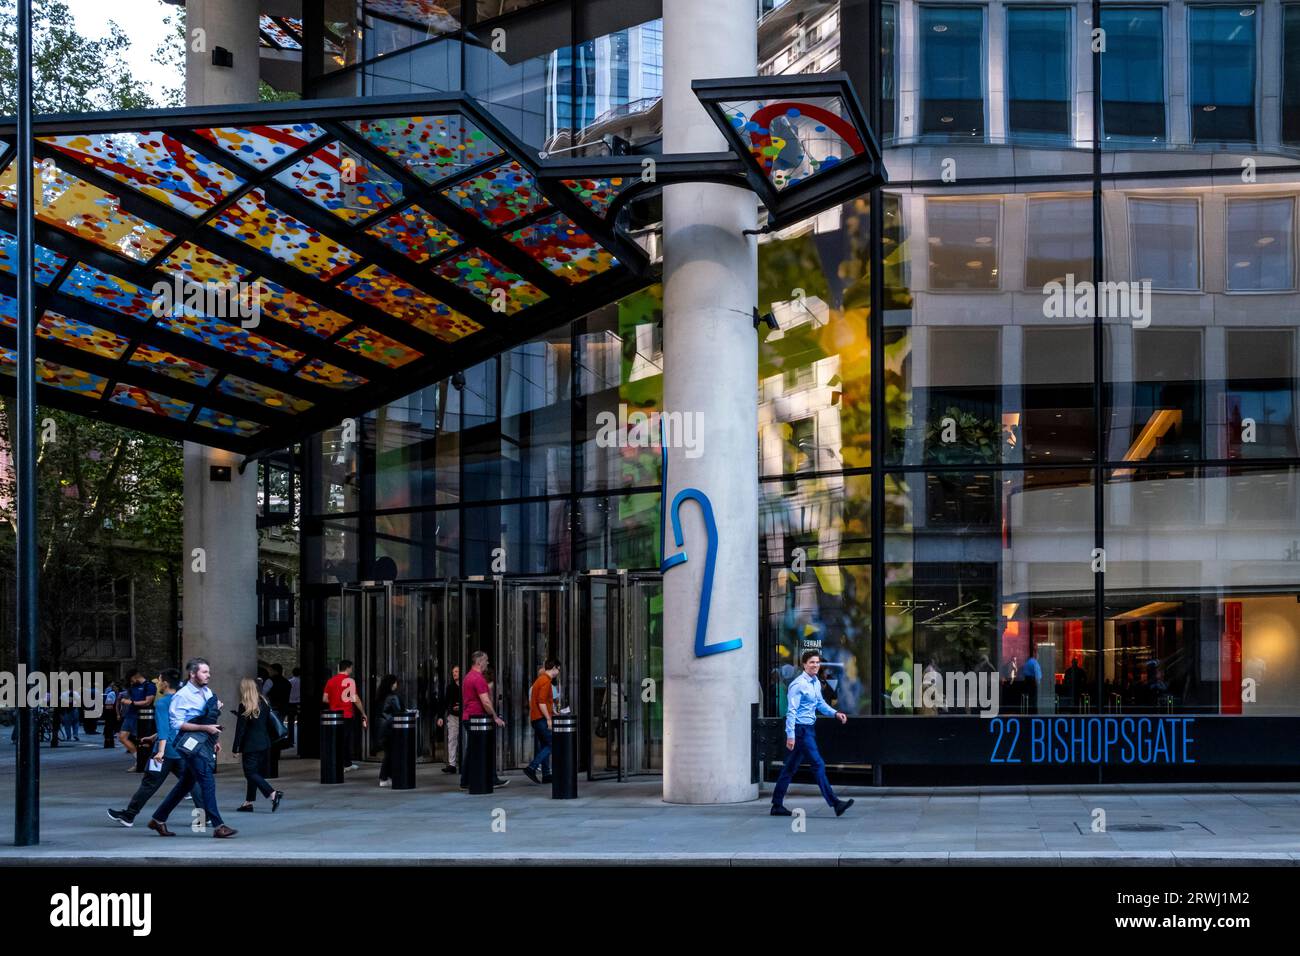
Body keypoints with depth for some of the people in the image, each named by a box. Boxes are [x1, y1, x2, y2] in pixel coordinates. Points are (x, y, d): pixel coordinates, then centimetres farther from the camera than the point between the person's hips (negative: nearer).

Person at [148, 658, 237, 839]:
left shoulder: (207, 692, 13)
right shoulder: (182, 696, -11)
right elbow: (177, 723, -16)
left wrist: (214, 740, 18)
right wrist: (205, 728, -20)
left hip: (204, 743, 8)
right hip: (191, 743, -8)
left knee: (186, 784, 14)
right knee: (207, 782, -11)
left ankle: (158, 819, 24)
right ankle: (218, 826, -10)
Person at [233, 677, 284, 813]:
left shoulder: (244, 706, -12)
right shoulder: (264, 702, 6)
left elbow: (240, 729, -12)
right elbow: (269, 724, 12)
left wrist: (235, 748, -8)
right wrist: (271, 741, 19)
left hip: (250, 745, -7)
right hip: (265, 744, 7)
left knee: (251, 773, -4)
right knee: (254, 772, 14)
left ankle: (273, 794, -20)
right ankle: (248, 803, 17)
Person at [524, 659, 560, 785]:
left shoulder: (540, 679, 18)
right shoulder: (546, 681, -13)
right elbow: (541, 702, -21)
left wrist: (552, 712, 25)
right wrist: (548, 719, -20)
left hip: (536, 718, 10)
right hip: (542, 718, -10)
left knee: (544, 746, 11)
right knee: (551, 745, -8)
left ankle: (546, 775, 11)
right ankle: (531, 768, -16)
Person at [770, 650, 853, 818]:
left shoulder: (816, 683, 11)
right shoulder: (798, 684, -15)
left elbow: (820, 704, 24)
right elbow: (791, 711, -17)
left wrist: (835, 713, 8)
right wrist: (790, 735, -21)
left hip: (810, 728, 9)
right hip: (800, 729, -9)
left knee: (791, 768, 12)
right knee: (819, 765, -9)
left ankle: (777, 805, 17)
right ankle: (835, 804, -7)